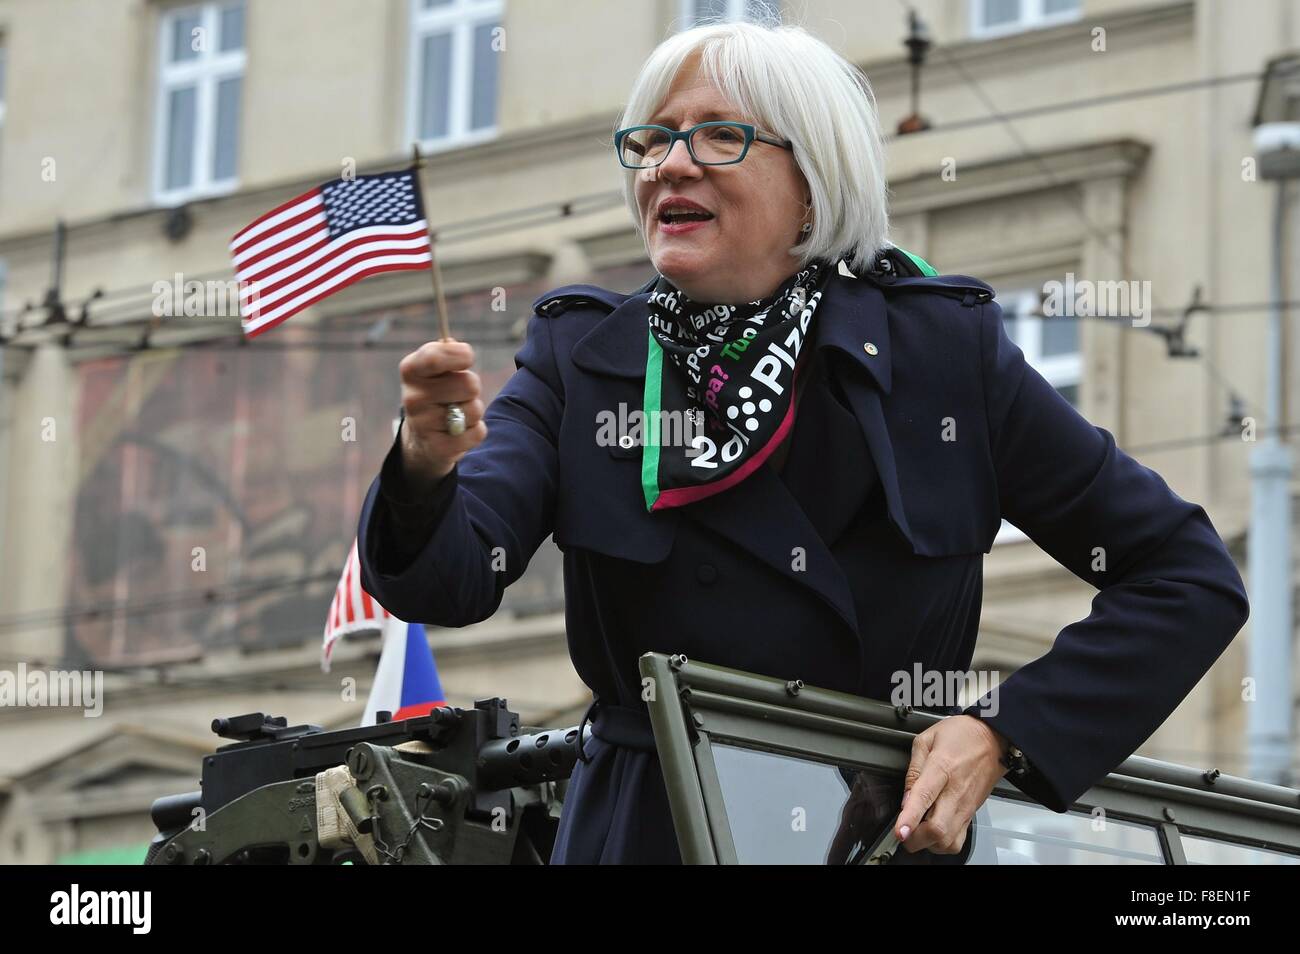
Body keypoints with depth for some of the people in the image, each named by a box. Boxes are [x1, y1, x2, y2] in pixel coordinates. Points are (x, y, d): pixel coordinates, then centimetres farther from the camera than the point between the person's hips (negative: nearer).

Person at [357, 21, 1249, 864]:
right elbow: (449, 580, -15)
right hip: (642, 836, 1)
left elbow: (1192, 579, -3)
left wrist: (1003, 736, -13)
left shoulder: (946, 353, -5)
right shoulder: (579, 356, -1)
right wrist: (427, 471, -37)